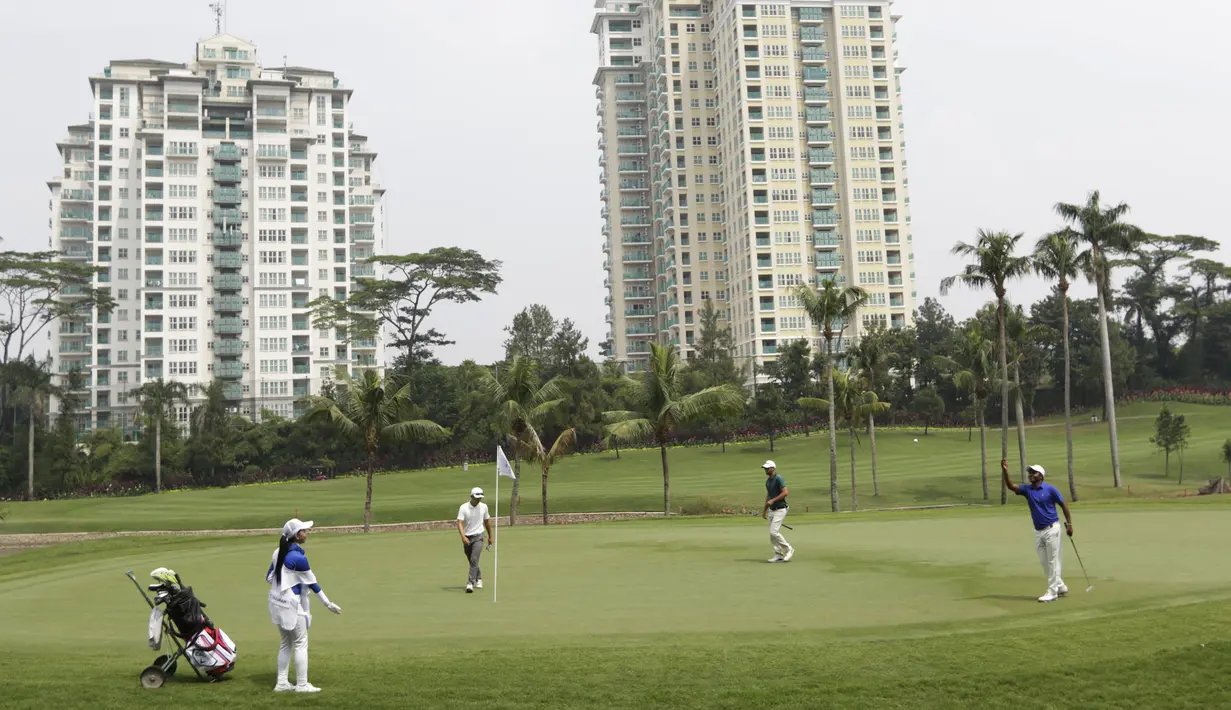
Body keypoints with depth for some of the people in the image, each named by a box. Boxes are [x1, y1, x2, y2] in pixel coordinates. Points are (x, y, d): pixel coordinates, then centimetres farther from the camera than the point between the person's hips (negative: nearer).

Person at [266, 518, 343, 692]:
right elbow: (311, 582, -12)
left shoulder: (279, 553, 4)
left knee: (286, 643, 16)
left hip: (277, 602, 8)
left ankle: (282, 683, 19)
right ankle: (302, 684, 5)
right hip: (292, 604, -8)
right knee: (300, 644, 2)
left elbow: (269, 577, 11)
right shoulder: (298, 557, -19)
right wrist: (327, 603, -4)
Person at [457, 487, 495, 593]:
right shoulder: (463, 507, -10)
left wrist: (491, 536, 18)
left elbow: (487, 521, 13)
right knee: (472, 561, 15)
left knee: (474, 560, -18)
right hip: (467, 538, 1)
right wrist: (463, 537, -33)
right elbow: (460, 523, -18)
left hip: (478, 537, -1)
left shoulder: (484, 507, -1)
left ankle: (470, 583, -20)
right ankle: (478, 578, 40)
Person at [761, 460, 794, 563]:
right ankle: (778, 555, 13)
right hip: (771, 510, 9)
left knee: (774, 532, -15)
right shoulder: (768, 480, 14)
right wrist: (764, 510, 23)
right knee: (772, 533, 7)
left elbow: (785, 492, -21)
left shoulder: (778, 479, -13)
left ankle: (789, 549, 0)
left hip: (780, 509, -9)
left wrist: (773, 500, -20)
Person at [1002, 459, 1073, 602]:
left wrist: (1069, 524, -6)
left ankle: (1052, 592, 2)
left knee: (1053, 561, -2)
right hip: (1038, 531, 6)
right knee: (1045, 563, 11)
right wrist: (1005, 471, -24)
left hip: (1051, 529, -6)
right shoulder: (1027, 490, 4)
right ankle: (1060, 587, 25)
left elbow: (1064, 505, -2)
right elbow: (1011, 486, -10)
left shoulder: (1050, 489, -8)